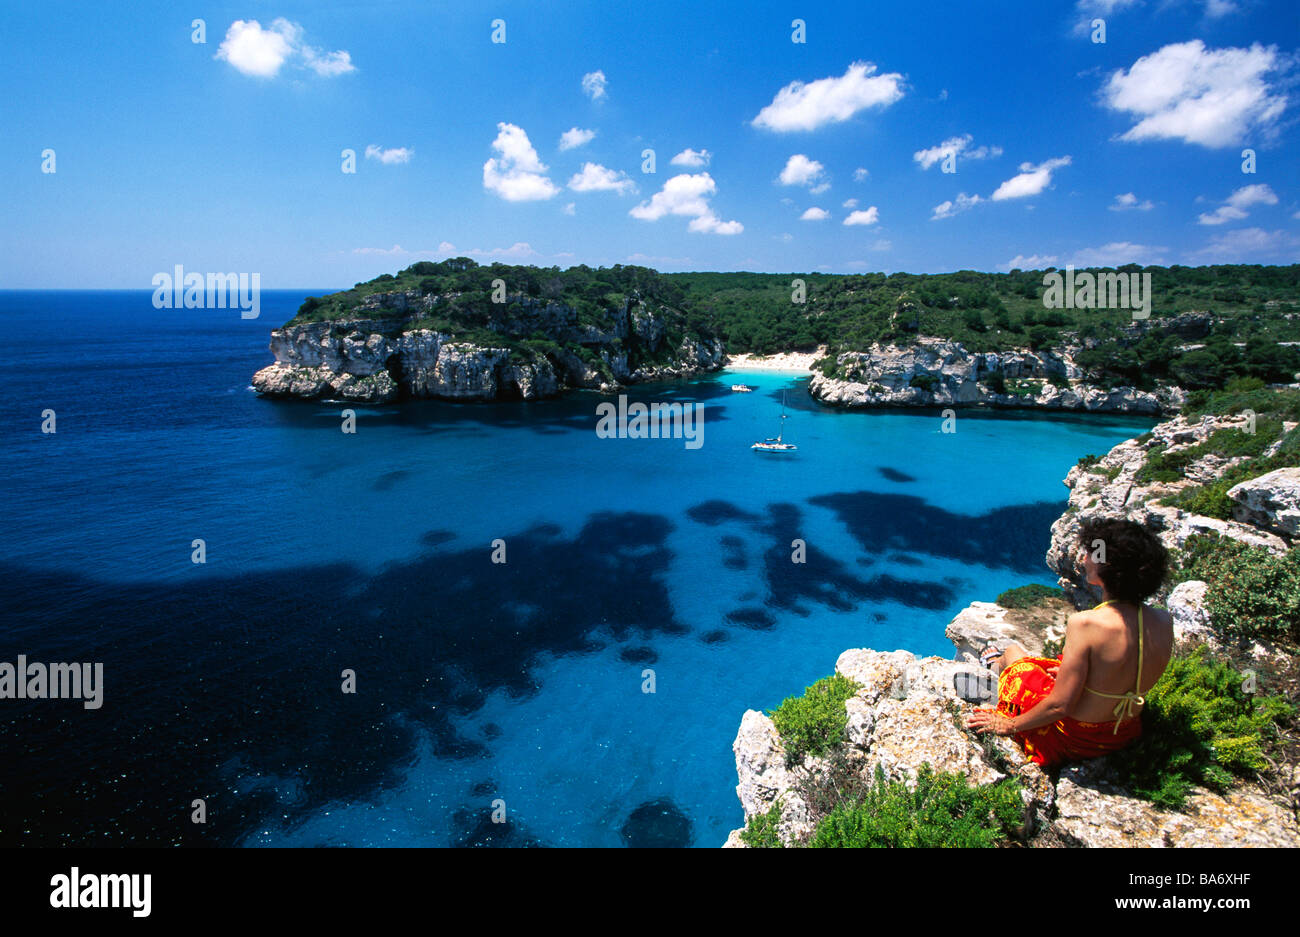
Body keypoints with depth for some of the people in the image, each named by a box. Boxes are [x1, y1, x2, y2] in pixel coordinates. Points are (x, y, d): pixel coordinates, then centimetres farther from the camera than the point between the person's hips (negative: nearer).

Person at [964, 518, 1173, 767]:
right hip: (1127, 735, 5)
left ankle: (998, 666, 55)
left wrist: (1009, 725, -10)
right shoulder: (1164, 622, -14)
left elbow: (1060, 706, -27)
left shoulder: (1085, 624, -33)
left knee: (1013, 651, 19)